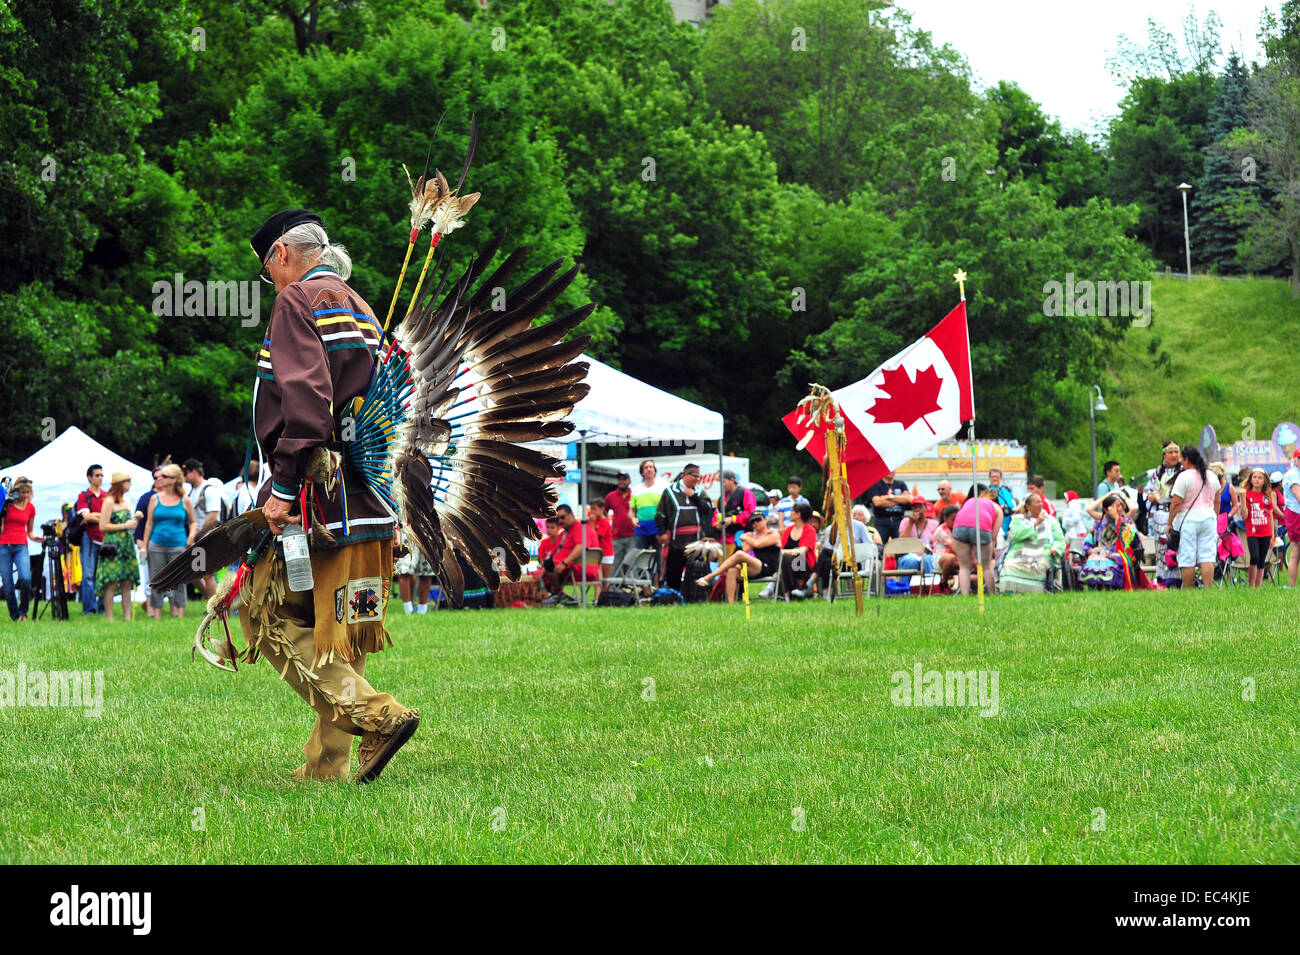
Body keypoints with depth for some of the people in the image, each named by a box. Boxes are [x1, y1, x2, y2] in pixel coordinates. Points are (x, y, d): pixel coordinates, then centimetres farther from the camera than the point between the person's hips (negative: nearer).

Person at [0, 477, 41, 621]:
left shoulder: (31, 508, 10)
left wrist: (37, 538, 0)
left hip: (21, 547, 1)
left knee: (26, 579, -22)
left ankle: (23, 610, -2)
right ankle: (15, 616, 9)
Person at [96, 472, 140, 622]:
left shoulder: (126, 501, 17)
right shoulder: (109, 501, -7)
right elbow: (103, 525, -13)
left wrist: (136, 518, 5)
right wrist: (124, 526, -12)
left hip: (127, 545, 8)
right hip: (113, 545, -8)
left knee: (127, 584, 4)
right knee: (112, 583, -8)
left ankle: (127, 617, 6)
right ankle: (109, 619, -7)